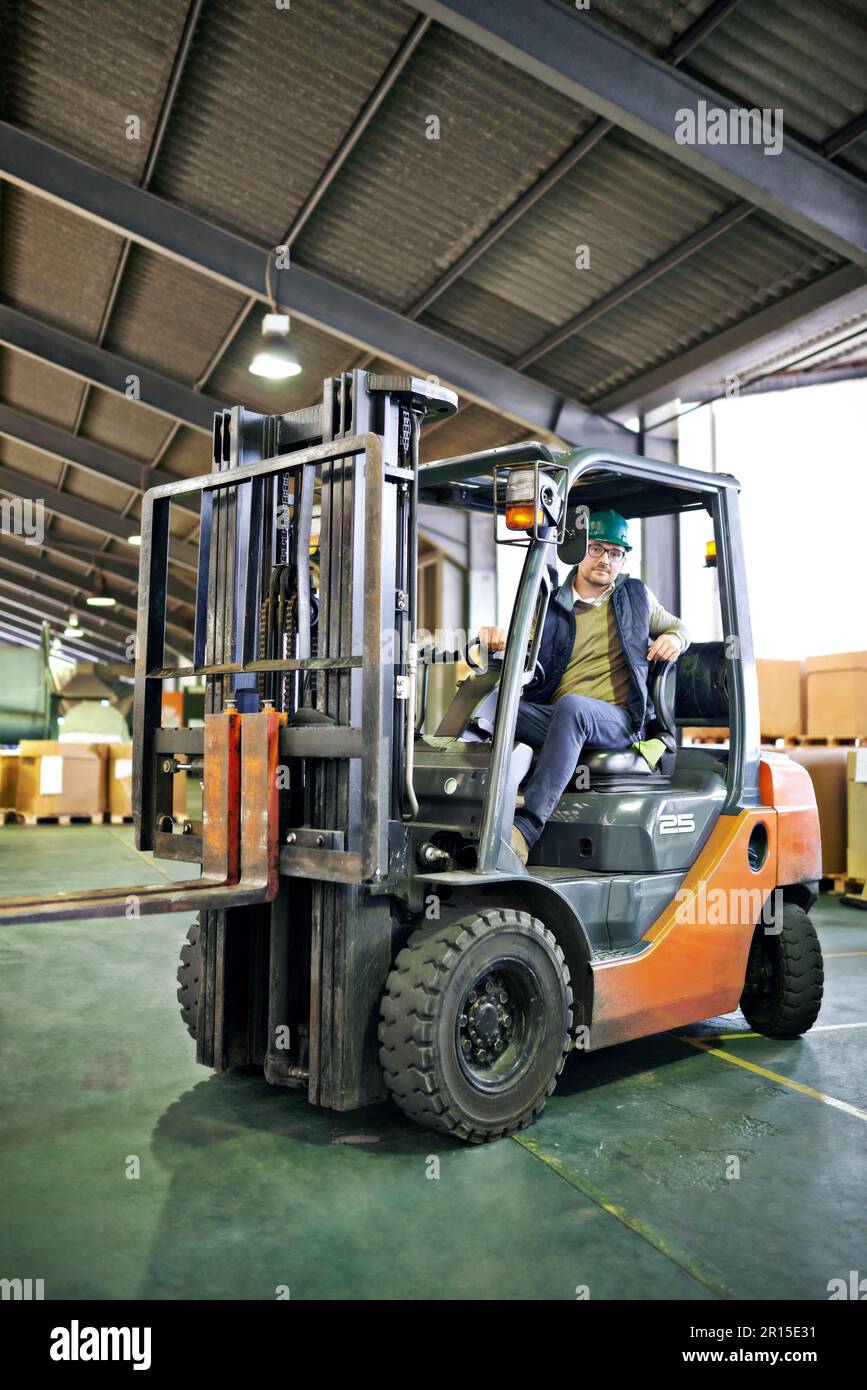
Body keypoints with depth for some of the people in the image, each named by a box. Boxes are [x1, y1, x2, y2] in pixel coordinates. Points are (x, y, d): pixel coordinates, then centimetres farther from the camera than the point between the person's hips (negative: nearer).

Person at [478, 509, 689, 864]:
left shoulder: (637, 597, 17)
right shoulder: (548, 605, 14)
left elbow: (677, 627, 33)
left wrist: (674, 639, 8)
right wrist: (497, 638, -15)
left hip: (618, 721, -2)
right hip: (551, 719, 2)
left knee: (571, 706, -38)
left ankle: (527, 826, -46)